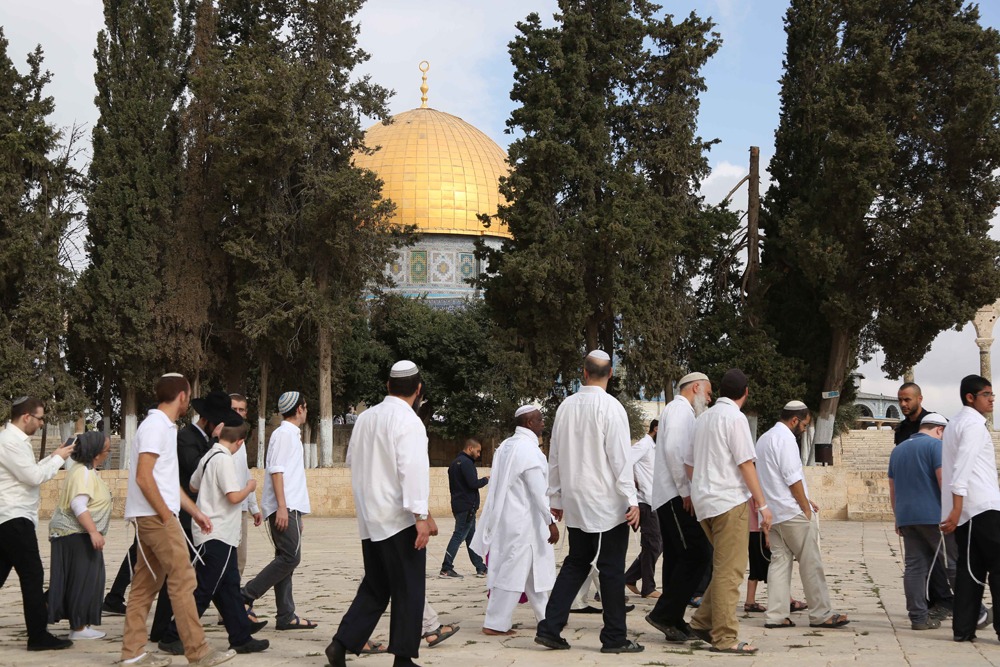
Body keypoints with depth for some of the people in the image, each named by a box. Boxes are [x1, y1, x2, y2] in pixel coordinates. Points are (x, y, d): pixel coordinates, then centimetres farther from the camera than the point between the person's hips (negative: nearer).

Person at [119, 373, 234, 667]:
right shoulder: (156, 426, -13)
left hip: (152, 517, 10)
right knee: (183, 580, -7)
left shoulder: (164, 426, 17)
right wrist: (166, 515, -17)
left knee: (145, 584, 10)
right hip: (156, 516, -10)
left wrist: (195, 511, 20)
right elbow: (143, 477, -21)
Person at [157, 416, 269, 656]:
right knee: (203, 591, -4)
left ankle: (241, 638, 16)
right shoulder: (224, 459, -17)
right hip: (218, 535, -10)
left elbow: (193, 485, 22)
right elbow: (234, 496, -23)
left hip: (216, 535, 10)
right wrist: (250, 487, -6)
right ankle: (173, 637, 1)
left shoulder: (208, 456, 10)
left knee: (229, 586, 11)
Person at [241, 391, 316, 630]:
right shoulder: (284, 433, -8)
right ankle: (246, 596, -11)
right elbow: (276, 471, -16)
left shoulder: (291, 434, 20)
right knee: (290, 557, -14)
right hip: (285, 507, -10)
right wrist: (282, 506, -22)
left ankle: (286, 616, 10)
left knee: (286, 559, 8)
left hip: (290, 507, 10)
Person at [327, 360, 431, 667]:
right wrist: (421, 516, -21)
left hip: (369, 518, 7)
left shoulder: (365, 417, 9)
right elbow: (413, 469, -21)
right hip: (399, 518, -7)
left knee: (375, 587, 17)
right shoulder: (408, 421, -13)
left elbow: (351, 460, 19)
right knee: (408, 590, 3)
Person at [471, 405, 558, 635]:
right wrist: (550, 521, -17)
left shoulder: (506, 446, 10)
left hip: (506, 517, 9)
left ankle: (545, 616, 26)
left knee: (533, 570, 17)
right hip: (523, 521, -9)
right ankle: (495, 623, 0)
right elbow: (539, 490, -19)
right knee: (512, 570, -3)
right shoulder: (528, 449, -17)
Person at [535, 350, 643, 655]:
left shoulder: (566, 406, 4)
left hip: (574, 501, 5)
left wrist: (555, 497, 18)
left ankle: (550, 628, 8)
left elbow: (555, 455, 9)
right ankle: (614, 637, 8)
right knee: (612, 568, 3)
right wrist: (632, 499, -10)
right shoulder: (610, 407, -12)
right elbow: (619, 457, -14)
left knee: (576, 563, 14)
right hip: (607, 503, -5)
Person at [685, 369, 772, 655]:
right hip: (729, 501, -8)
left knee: (724, 567, 17)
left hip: (704, 502, 8)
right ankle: (725, 638, -4)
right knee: (729, 570, -5)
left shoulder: (703, 418, 16)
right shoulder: (735, 417, -8)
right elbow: (745, 464, -12)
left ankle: (703, 622, 16)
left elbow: (689, 463, 19)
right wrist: (762, 504, -9)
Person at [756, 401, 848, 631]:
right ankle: (821, 614, 3)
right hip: (793, 512, -9)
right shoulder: (785, 437, -12)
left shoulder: (764, 439, 19)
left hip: (774, 514, 9)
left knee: (779, 561, 7)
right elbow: (793, 478, -17)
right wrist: (806, 507, -9)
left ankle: (775, 615, 4)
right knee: (811, 564, -1)